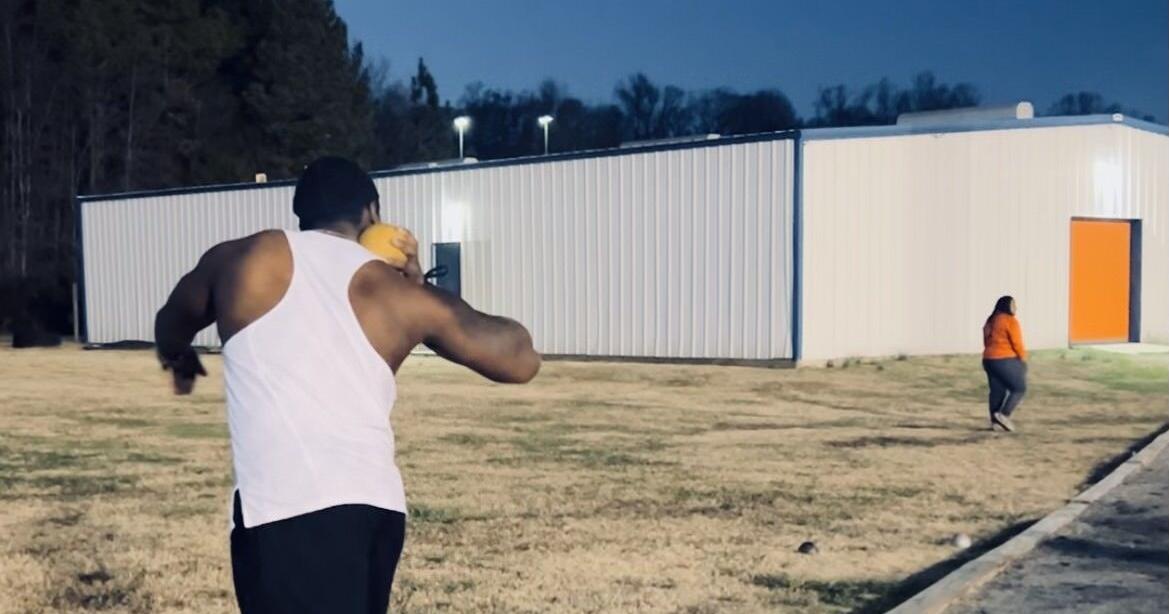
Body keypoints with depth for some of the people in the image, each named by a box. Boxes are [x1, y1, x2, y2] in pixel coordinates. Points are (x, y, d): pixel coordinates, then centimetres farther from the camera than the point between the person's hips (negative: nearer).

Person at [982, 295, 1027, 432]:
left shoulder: (990, 322, 13)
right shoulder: (1010, 320, -11)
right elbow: (1017, 343, -14)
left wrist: (992, 356, 18)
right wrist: (1023, 359, -4)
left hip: (989, 360, 8)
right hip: (1006, 361, -8)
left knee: (997, 391, 11)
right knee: (1019, 388, 1)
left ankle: (995, 421, 10)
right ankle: (1003, 414, -9)